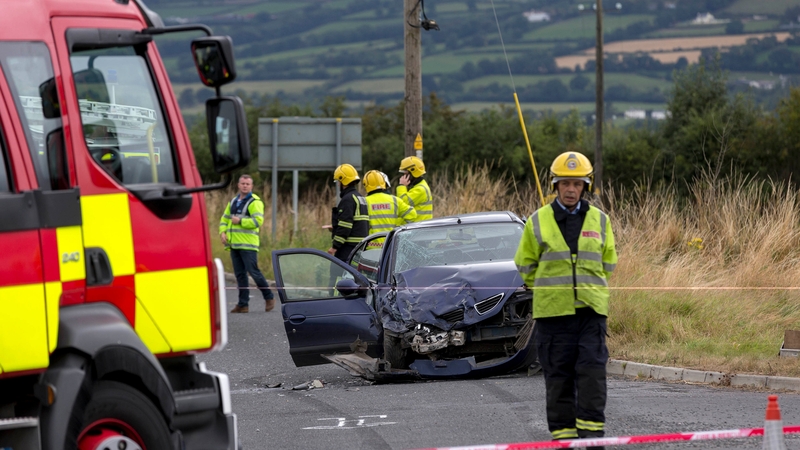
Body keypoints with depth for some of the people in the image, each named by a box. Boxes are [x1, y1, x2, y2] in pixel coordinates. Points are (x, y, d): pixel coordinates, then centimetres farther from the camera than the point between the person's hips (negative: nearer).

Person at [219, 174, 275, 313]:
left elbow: (258, 221, -18)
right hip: (234, 244, 7)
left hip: (248, 244, -7)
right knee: (240, 274, 6)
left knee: (253, 272, -10)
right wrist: (222, 232, 6)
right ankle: (243, 304, 8)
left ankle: (269, 298, 5)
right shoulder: (233, 202, 18)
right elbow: (225, 218, 23)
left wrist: (240, 221, -16)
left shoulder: (255, 202, -6)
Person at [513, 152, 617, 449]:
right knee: (559, 374, 1)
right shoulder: (538, 222, 3)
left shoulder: (599, 221, 7)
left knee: (592, 369, -9)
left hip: (591, 309, 1)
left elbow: (608, 264, 18)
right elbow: (525, 264, 11)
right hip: (552, 310, -1)